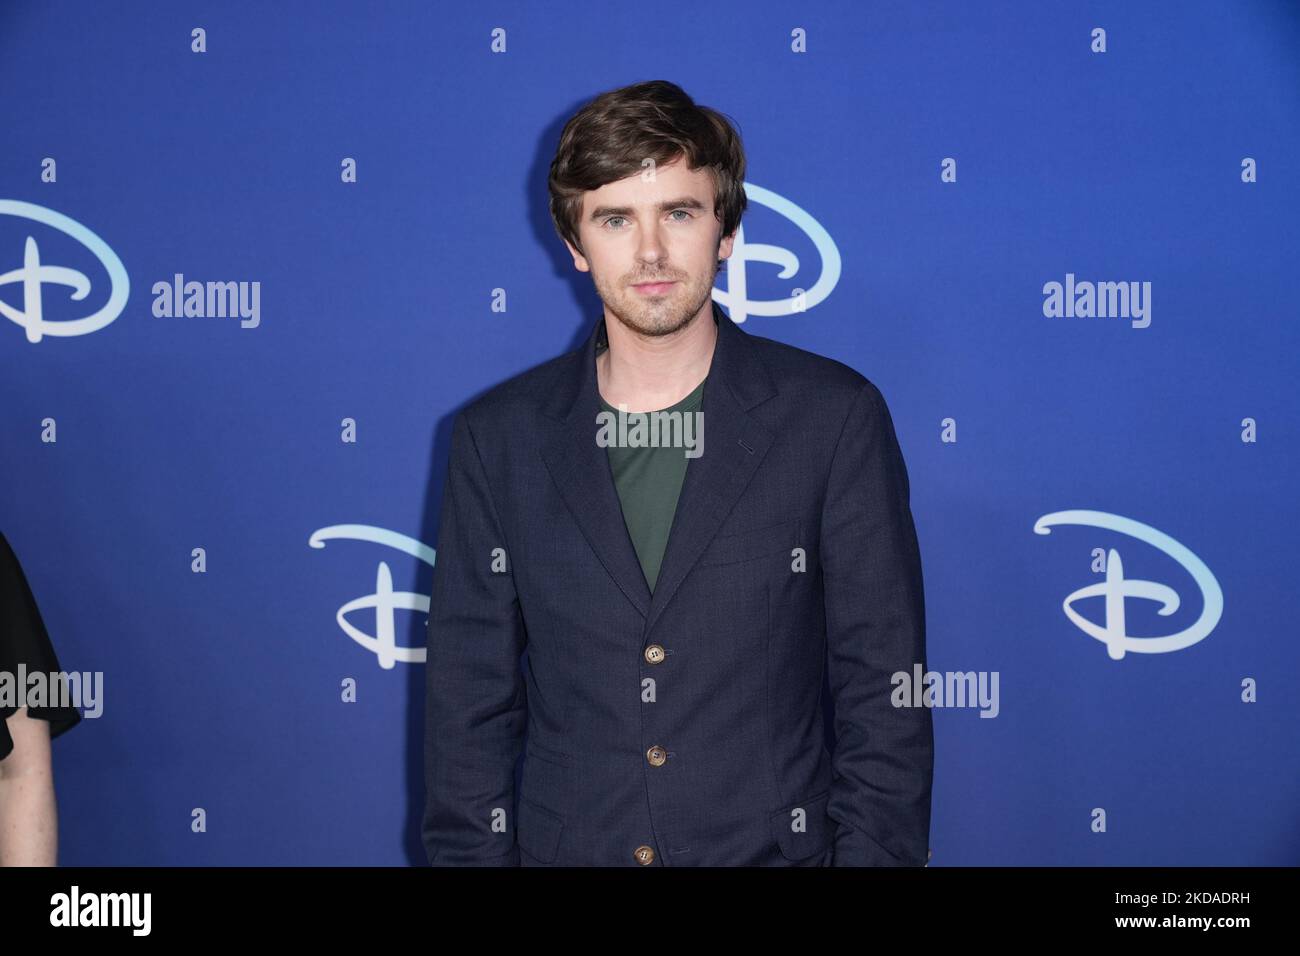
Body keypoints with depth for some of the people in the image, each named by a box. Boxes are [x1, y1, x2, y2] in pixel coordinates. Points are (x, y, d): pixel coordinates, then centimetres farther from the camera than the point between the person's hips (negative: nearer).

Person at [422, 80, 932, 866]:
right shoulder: (500, 437, -1)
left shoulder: (835, 417, -6)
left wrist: (873, 853, -12)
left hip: (775, 844, -1)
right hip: (565, 845, 2)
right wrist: (470, 853, -4)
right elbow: (470, 706, 1)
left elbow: (885, 695, -6)